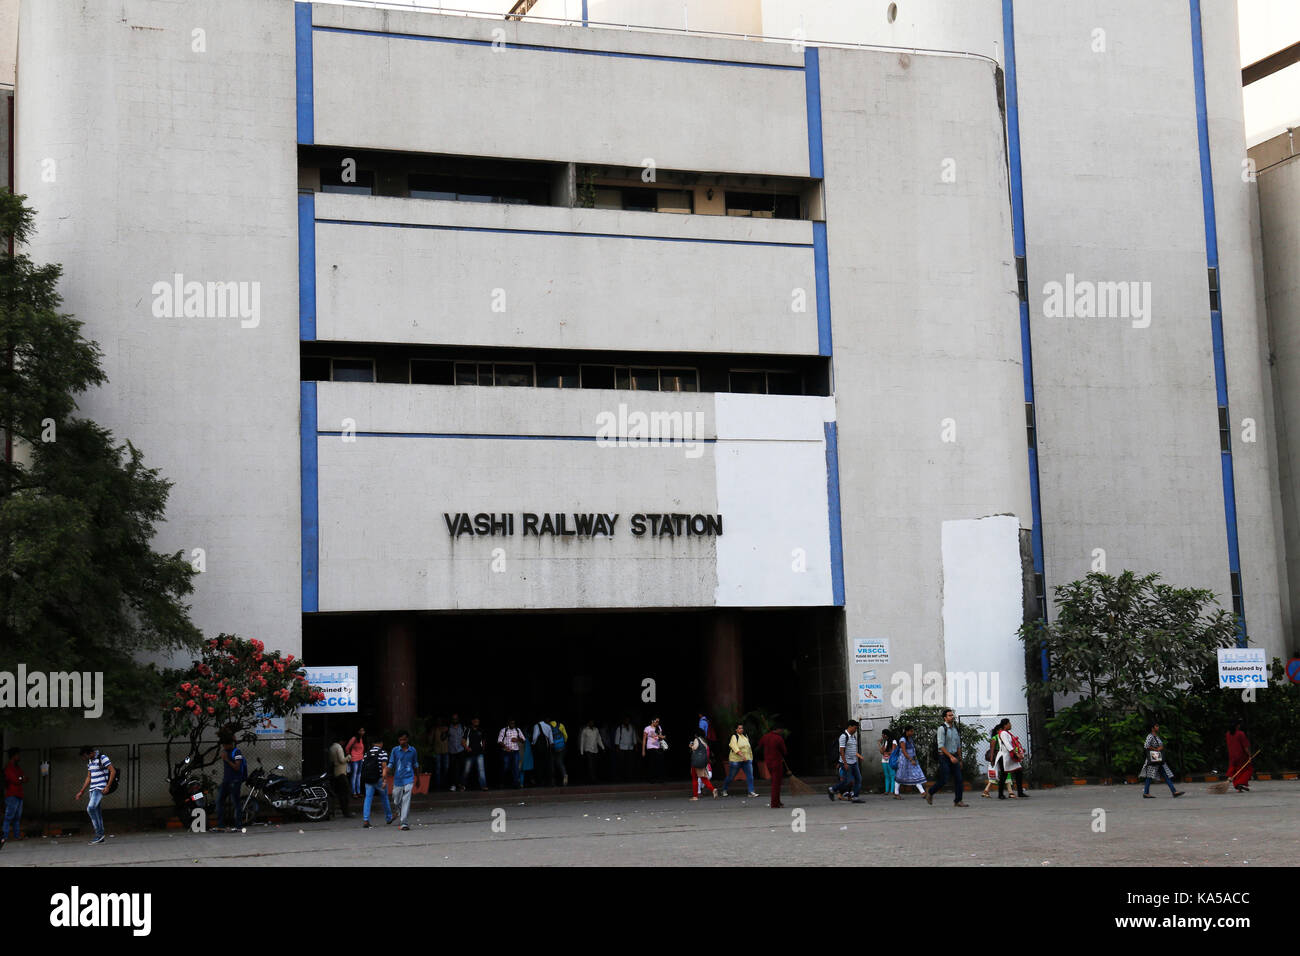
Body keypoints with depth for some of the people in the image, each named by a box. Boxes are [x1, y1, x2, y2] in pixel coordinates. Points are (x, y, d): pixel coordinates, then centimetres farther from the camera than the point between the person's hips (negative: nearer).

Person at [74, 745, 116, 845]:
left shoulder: (102, 758, -9)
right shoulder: (90, 761, 16)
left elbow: (113, 771, -11)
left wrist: (107, 787, -17)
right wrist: (81, 792, 20)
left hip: (100, 788, -8)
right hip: (92, 789, 8)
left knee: (91, 808, -22)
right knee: (96, 811, 6)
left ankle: (99, 832, -16)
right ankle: (100, 837, 9)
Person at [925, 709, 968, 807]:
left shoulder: (955, 729, 12)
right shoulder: (942, 729, -10)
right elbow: (941, 745, -16)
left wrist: (960, 759, 17)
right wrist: (951, 756, -22)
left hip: (954, 757, 7)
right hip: (944, 757, -7)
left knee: (958, 779, -2)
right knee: (943, 781, -6)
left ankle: (958, 801, 1)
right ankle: (930, 793, 16)